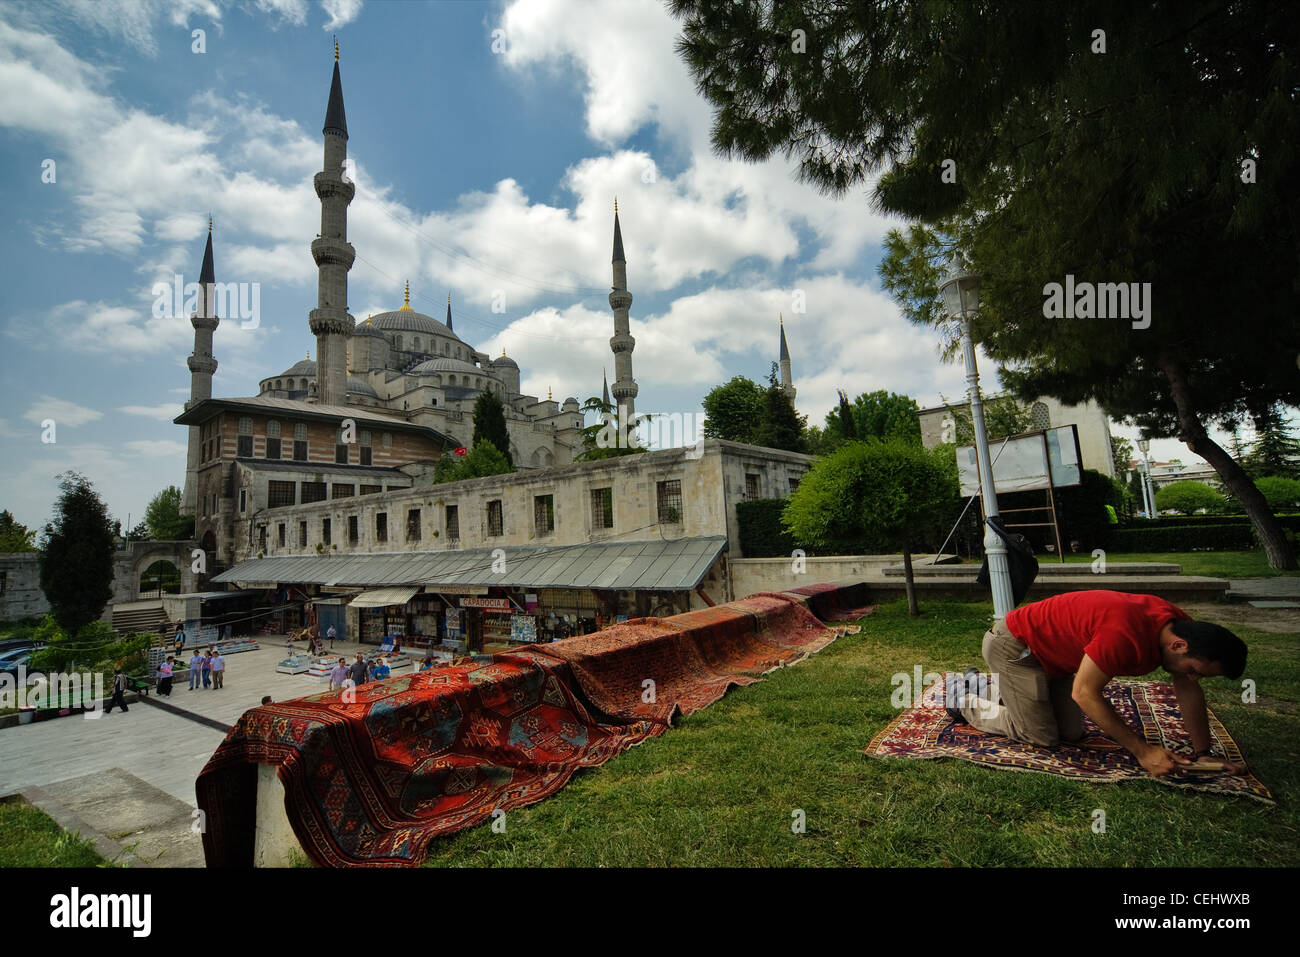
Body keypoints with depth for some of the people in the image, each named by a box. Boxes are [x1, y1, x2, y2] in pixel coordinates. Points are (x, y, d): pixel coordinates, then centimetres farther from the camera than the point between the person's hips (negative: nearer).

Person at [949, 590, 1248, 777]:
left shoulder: (1180, 627, -9)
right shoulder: (1125, 633, -37)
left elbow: (1188, 691, 5)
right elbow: (1085, 694, -27)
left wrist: (1203, 753, 3)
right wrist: (1143, 751, -20)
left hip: (1047, 651, 9)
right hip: (1012, 646, -9)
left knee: (1071, 732, 8)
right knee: (1041, 737, -6)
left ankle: (997, 688, 25)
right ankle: (966, 701, 12)